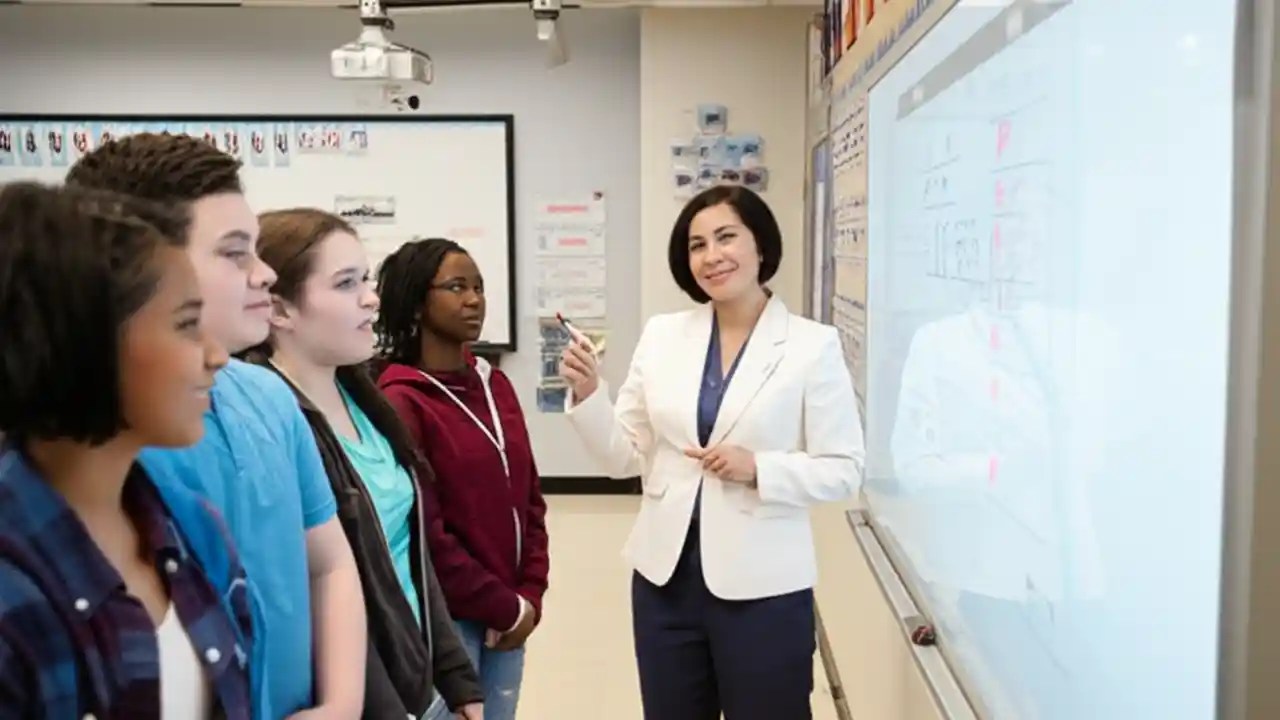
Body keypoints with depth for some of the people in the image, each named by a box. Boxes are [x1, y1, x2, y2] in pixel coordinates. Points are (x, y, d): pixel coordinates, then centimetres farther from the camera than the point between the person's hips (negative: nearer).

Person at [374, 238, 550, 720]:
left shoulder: (494, 384, 9)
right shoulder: (400, 400, -12)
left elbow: (529, 497, 11)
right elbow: (422, 532, -16)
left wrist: (530, 596, 0)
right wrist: (505, 607, -10)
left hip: (507, 617, 6)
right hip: (445, 620, -6)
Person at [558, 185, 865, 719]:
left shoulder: (812, 345, -7)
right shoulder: (661, 335, 4)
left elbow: (844, 470, -7)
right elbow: (625, 458, 4)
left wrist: (758, 468, -21)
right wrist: (588, 393, -12)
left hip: (762, 584, -3)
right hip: (666, 573, 4)